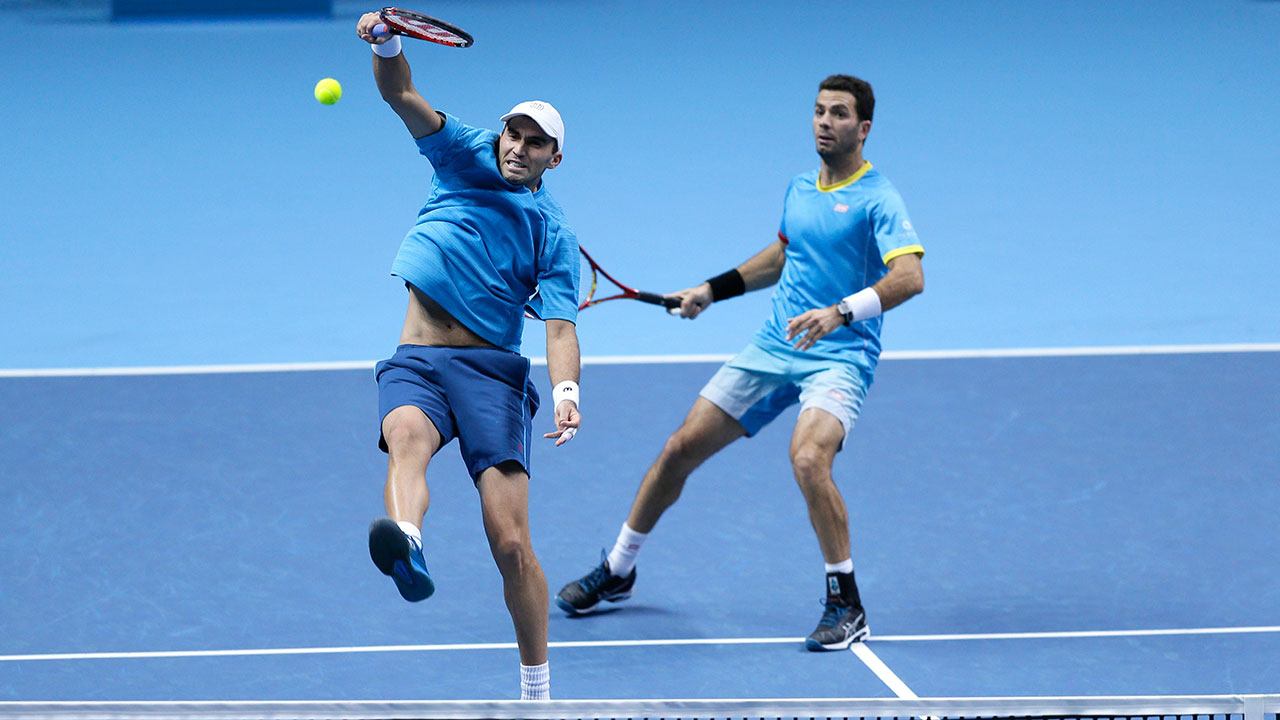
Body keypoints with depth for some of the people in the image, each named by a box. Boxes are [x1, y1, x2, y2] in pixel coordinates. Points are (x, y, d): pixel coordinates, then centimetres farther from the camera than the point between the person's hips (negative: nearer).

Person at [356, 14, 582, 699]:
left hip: (493, 368, -1)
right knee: (407, 436, -37)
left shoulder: (553, 235, 7)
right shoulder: (465, 155, 12)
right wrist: (387, 45, -23)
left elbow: (560, 328, -3)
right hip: (415, 361, 1)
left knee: (510, 544, -11)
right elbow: (402, 97, -1)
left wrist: (567, 393, -23)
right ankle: (406, 547, -68)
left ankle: (537, 691, 2)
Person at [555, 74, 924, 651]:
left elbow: (909, 277, -27)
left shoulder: (877, 201, -12)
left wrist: (840, 312, -39)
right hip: (772, 347, 7)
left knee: (808, 459, -32)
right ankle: (617, 572, 26)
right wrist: (714, 290, 29)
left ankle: (846, 605, -16)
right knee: (681, 450, 6)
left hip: (839, 358, -7)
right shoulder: (799, 190, 12)